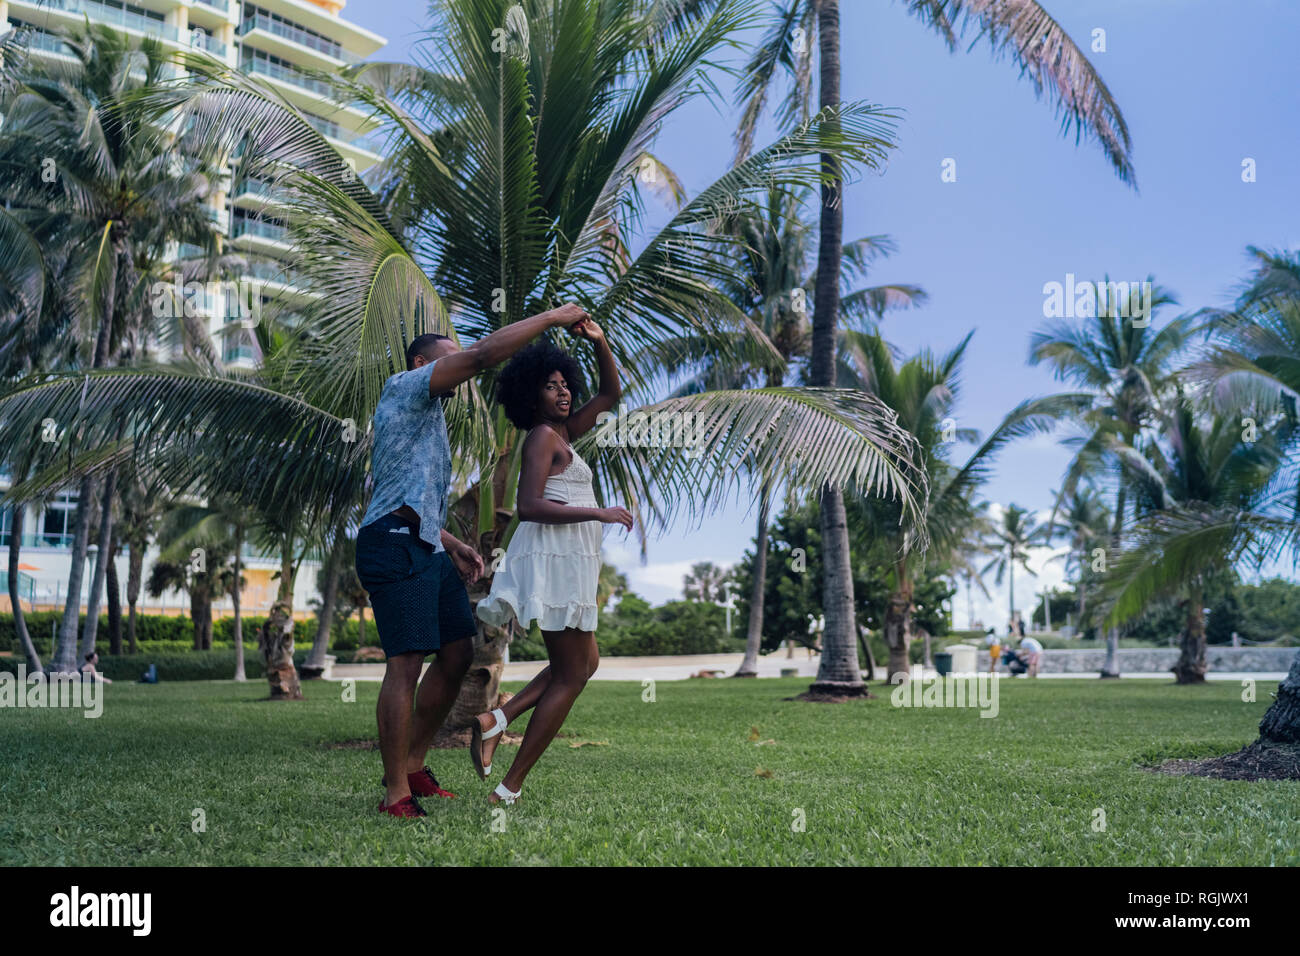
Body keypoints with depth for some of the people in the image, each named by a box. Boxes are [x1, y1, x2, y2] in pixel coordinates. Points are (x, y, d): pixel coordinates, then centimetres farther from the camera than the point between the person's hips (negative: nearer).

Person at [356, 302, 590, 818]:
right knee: (407, 662, -13)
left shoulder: (427, 418, 29)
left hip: (428, 547, 10)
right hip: (396, 544, -10)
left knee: (458, 653, 8)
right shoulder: (404, 388, 0)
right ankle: (396, 793, -10)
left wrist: (453, 545, 22)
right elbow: (481, 355, -13)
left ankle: (412, 764, 18)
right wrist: (552, 317, -9)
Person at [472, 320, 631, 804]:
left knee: (585, 663, 17)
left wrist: (600, 343, 10)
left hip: (564, 558, 10)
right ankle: (508, 790, -3)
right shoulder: (542, 435, -10)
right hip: (554, 557, -10)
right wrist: (599, 513, -20)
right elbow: (529, 506, -21)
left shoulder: (563, 433, 17)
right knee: (570, 676, -4)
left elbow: (611, 394, 24)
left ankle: (495, 719, 4)